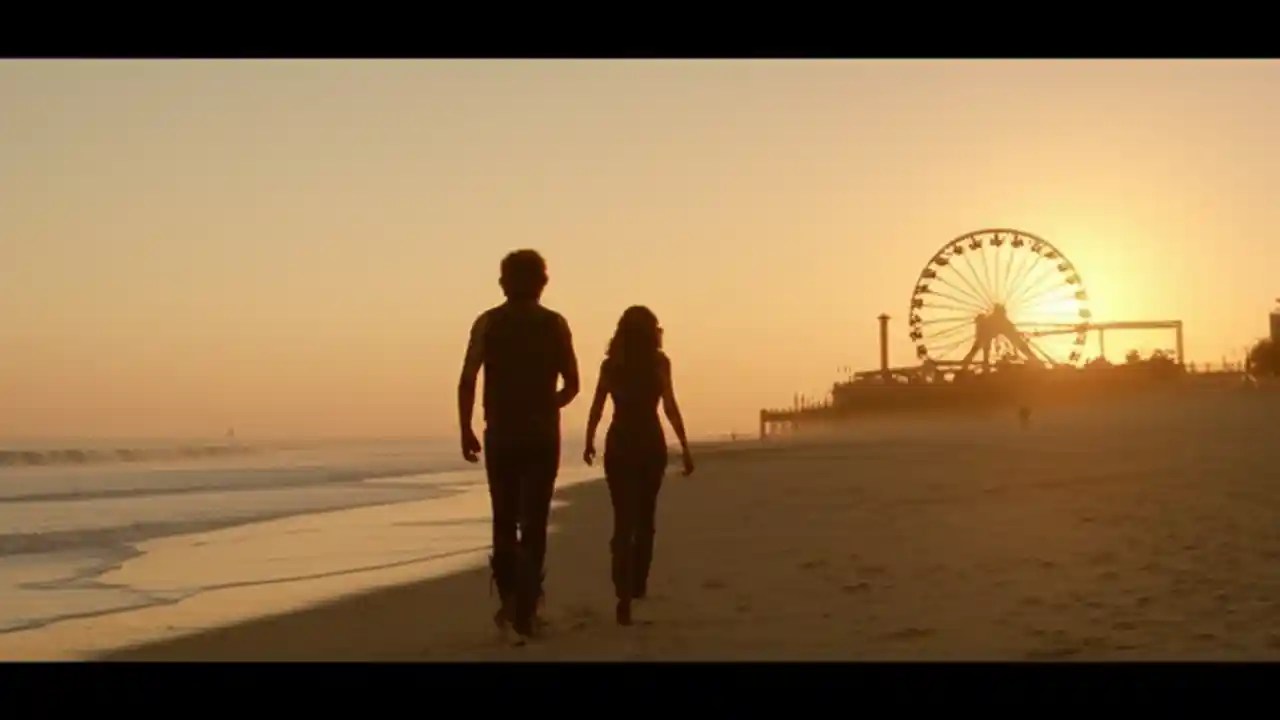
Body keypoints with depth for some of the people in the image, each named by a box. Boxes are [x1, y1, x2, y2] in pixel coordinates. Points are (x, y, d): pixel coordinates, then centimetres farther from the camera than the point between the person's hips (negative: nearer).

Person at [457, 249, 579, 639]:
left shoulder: (487, 322, 1)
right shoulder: (555, 324, 2)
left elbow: (467, 381, -6)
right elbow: (571, 385, 2)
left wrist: (465, 430, 2)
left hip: (501, 435, 0)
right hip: (542, 436, 0)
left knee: (504, 520, 16)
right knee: (533, 524, 3)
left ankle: (510, 597, 5)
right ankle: (524, 611, -2)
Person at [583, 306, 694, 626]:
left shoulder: (611, 364, 1)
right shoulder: (659, 363, -4)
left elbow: (597, 406, -3)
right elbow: (670, 407, -11)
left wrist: (589, 442, 8)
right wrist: (685, 448, -9)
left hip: (620, 445, 1)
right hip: (651, 445, 0)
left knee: (624, 521, -2)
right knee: (644, 519, 18)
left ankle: (625, 596, -17)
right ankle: (636, 585, 26)